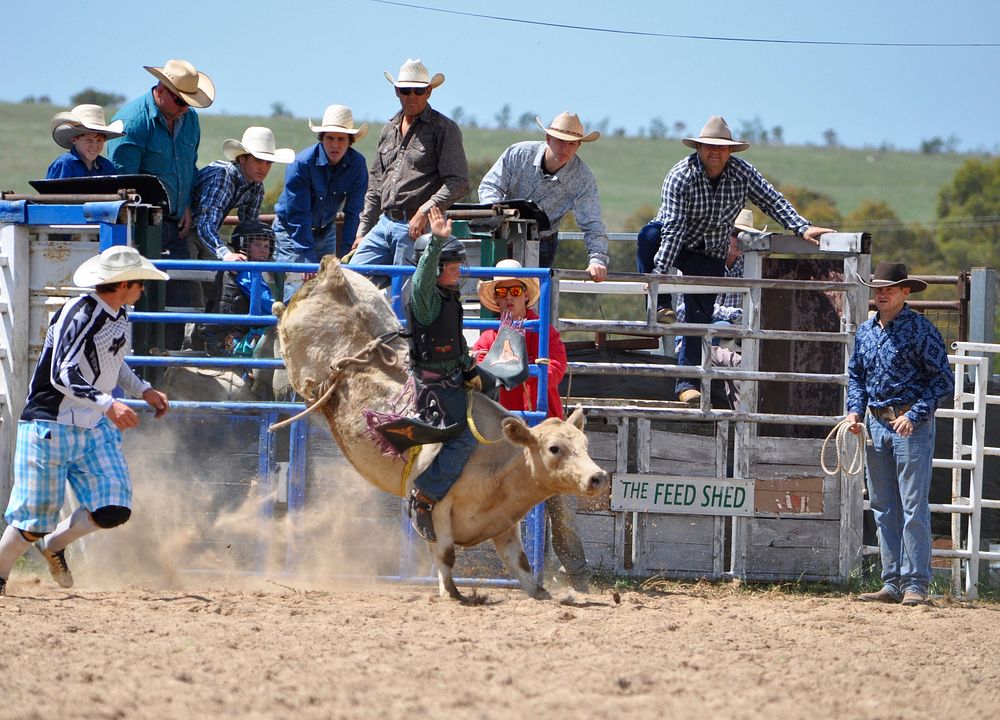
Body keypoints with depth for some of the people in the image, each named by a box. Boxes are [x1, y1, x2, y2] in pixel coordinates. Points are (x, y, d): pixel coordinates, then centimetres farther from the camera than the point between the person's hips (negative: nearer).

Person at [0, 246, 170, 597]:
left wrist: (143, 391, 18)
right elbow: (62, 375, -28)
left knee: (114, 511, -7)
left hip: (96, 430, 7)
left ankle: (55, 544, 19)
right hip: (51, 428, -7)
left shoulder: (120, 316, 7)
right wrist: (107, 404, -38)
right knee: (35, 519, -2)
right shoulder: (79, 315, -20)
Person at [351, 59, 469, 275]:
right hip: (384, 224, 7)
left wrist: (426, 211, -20)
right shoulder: (389, 130, 20)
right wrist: (363, 231, 19)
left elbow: (458, 182, -10)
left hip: (417, 227, -7)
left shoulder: (444, 129, -1)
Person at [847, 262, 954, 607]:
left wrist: (914, 415, -17)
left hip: (911, 424, -7)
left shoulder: (920, 329, -8)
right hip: (876, 423, 7)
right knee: (883, 508, 8)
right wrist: (855, 410, 4)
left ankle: (915, 583, -7)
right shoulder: (865, 331, 10)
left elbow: (943, 380, -9)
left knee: (914, 505, -8)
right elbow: (856, 375, 21)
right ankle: (892, 583, 13)